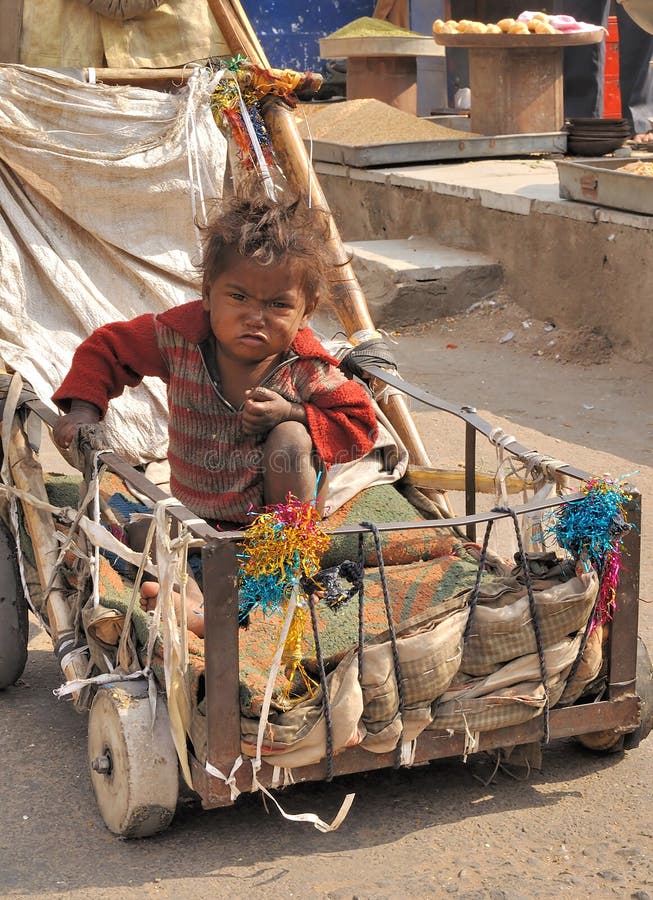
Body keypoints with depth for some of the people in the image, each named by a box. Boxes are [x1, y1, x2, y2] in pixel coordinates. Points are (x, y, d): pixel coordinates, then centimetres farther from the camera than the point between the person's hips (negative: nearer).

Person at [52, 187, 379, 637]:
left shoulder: (306, 368, -19)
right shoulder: (180, 336, -14)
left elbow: (360, 421, -10)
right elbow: (106, 348, 0)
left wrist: (292, 414, -25)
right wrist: (83, 407, -15)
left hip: (279, 515, -2)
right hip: (201, 519, 3)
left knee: (289, 439, -29)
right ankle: (197, 613, -42)